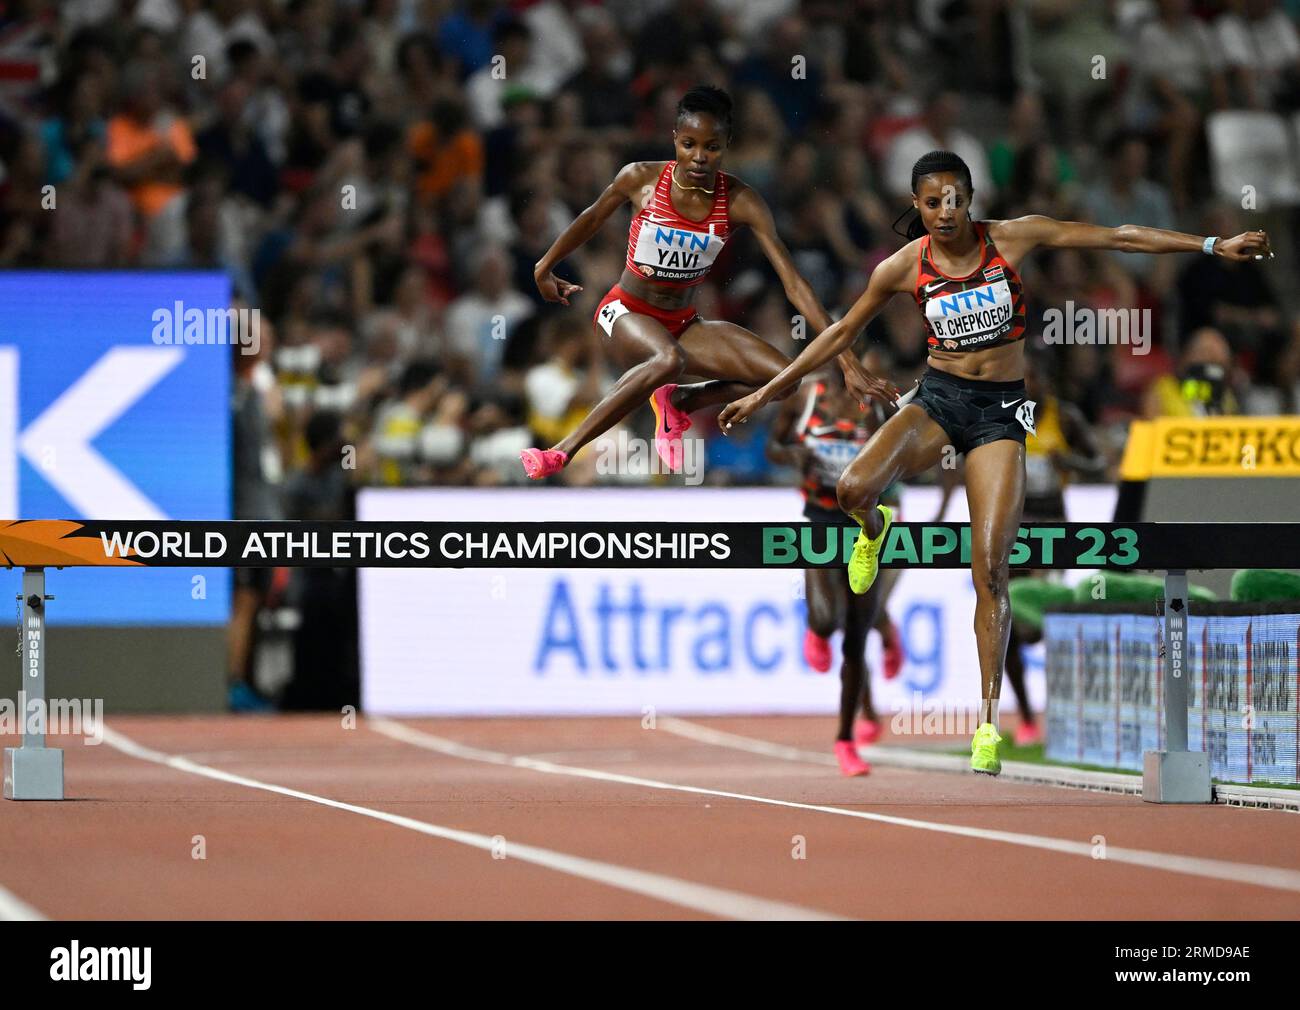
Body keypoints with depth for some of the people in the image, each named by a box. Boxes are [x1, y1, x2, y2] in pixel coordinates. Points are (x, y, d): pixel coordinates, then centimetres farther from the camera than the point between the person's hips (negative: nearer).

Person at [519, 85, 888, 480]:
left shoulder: (739, 202, -14)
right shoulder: (642, 179, -15)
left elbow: (793, 283, -16)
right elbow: (592, 219, 7)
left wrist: (846, 360, -22)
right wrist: (544, 269, 18)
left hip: (683, 323, 3)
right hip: (625, 313, -3)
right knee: (670, 359, -40)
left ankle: (678, 400, 5)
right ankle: (559, 453, -36)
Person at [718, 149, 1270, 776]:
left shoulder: (1012, 238, -5)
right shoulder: (904, 268, -4)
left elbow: (1118, 237, -4)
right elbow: (841, 334, 8)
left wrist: (1214, 246, -6)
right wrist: (766, 394, 8)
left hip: (1000, 409, 0)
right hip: (938, 396, 0)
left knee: (990, 570, -9)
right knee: (853, 488, -29)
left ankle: (988, 718, -1)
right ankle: (873, 530, 11)